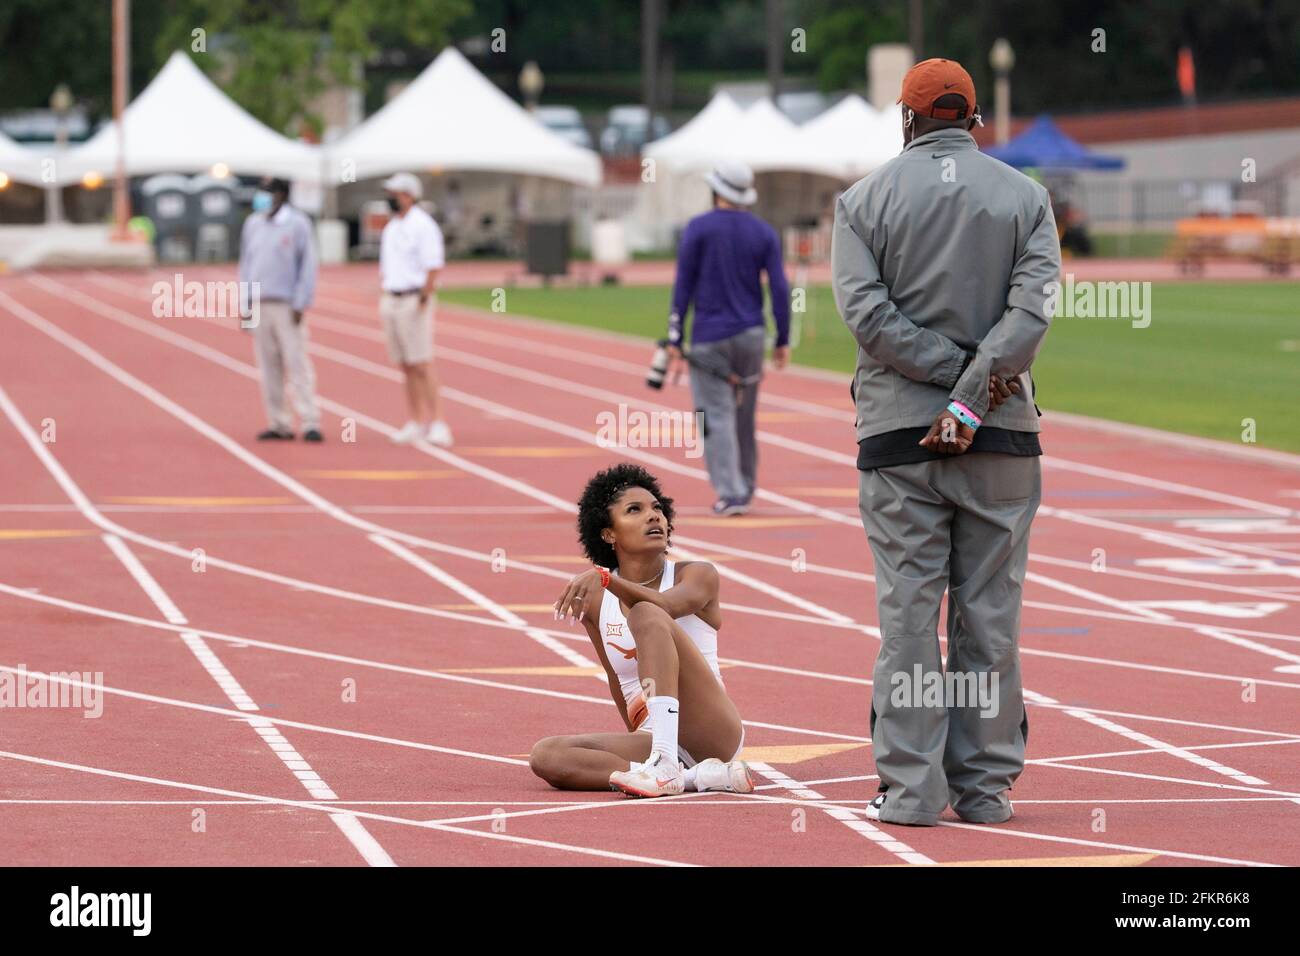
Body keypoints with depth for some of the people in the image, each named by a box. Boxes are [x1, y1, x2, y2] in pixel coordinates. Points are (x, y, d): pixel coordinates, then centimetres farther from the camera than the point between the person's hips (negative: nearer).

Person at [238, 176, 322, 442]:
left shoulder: (297, 224, -4)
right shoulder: (253, 224, 11)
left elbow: (307, 266, -5)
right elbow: (246, 265, 15)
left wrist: (300, 305, -11)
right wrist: (245, 306, 11)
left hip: (287, 307, -5)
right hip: (259, 307, 5)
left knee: (298, 365, -8)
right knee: (269, 369, 5)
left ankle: (310, 423, -9)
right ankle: (279, 425, 9)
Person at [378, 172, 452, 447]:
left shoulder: (423, 225, -9)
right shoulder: (390, 228, 16)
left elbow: (433, 267, -16)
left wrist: (424, 299, -20)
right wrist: (385, 299, 13)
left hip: (415, 300, -8)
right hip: (390, 300, 8)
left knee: (421, 365, -11)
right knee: (405, 365, 7)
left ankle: (437, 422, -11)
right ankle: (415, 423, 10)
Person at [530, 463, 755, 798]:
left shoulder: (699, 575, 0)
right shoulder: (593, 600, 10)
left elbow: (667, 606, -24)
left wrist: (604, 578, -39)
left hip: (713, 731, -4)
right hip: (652, 737, 4)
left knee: (646, 615, -25)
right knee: (546, 756, -22)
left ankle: (666, 765, -42)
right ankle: (695, 776, -30)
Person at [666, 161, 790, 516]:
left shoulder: (699, 229, -4)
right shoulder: (764, 233, 4)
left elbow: (683, 287, -6)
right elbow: (780, 288, -1)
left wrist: (674, 342, -3)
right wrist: (783, 341, 4)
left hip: (709, 337, -3)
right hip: (751, 335, 3)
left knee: (716, 415, -5)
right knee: (744, 414, 16)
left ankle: (731, 493, -16)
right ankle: (746, 485, 25)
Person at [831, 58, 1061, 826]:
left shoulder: (865, 199, 4)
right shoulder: (1026, 196, 6)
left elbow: (865, 309, -7)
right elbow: (1032, 307, -8)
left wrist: (954, 372, -8)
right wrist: (976, 393, -13)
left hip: (898, 433, -1)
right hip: (1002, 440, 1)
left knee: (907, 611, 1)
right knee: (990, 612, 5)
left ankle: (910, 788, -2)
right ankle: (985, 787, 7)